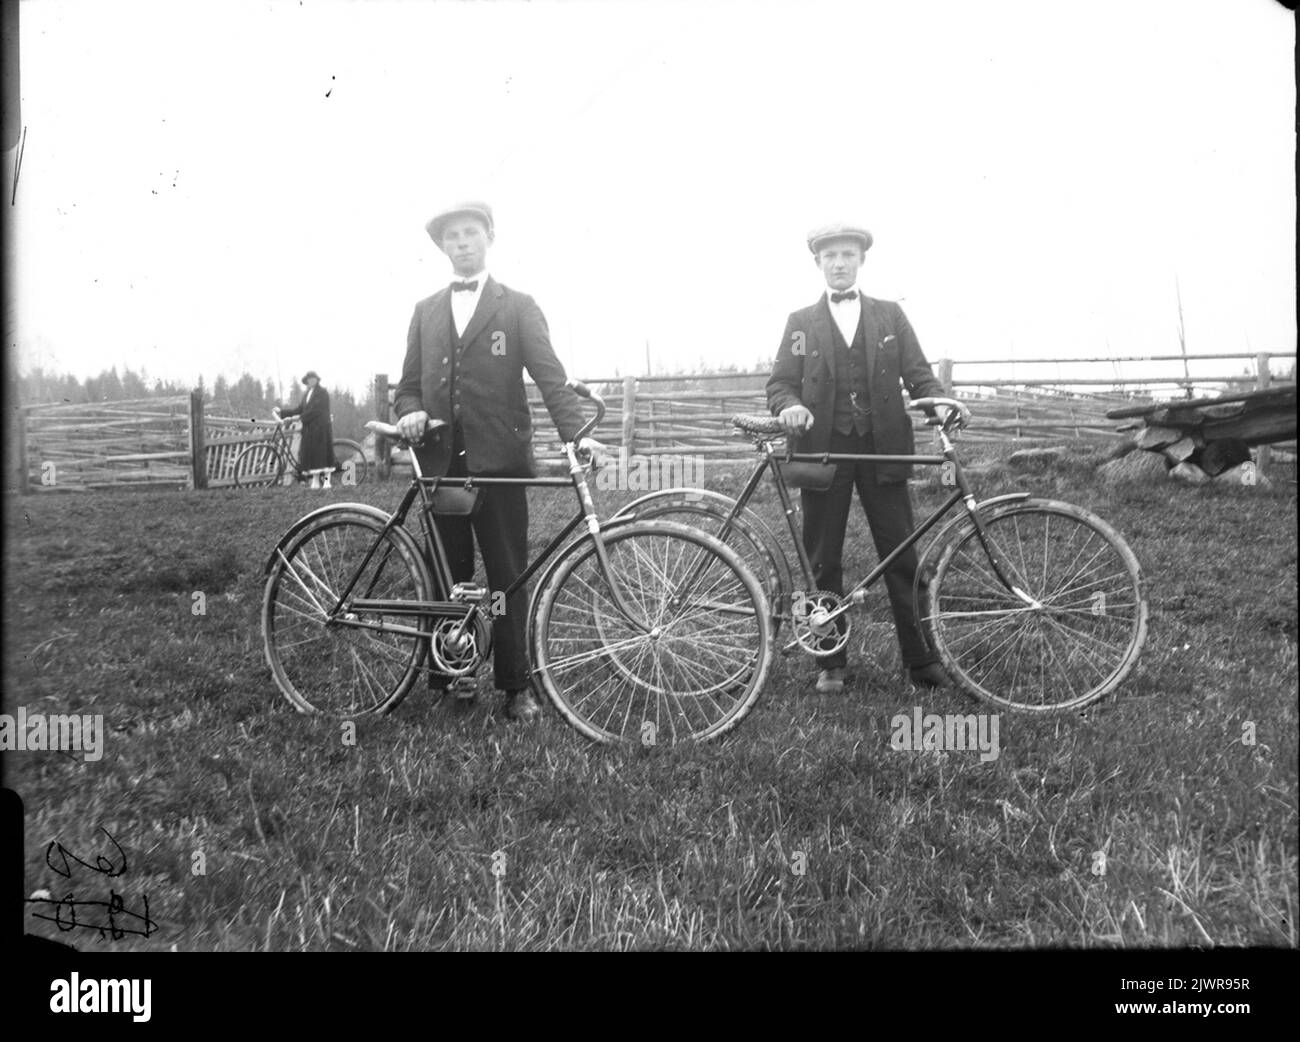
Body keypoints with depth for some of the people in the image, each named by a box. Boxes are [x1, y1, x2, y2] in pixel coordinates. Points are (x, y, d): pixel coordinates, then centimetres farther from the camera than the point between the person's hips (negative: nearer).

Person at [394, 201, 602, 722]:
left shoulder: (518, 306, 7)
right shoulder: (426, 311, 17)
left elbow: (550, 375, -4)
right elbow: (409, 383, 17)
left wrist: (576, 432, -19)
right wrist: (409, 412, -6)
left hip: (499, 461, -3)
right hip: (441, 461, 3)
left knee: (508, 576, 0)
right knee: (448, 577, 7)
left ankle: (516, 687, 8)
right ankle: (446, 677, 17)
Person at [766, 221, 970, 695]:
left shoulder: (890, 315, 12)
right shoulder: (801, 323, 10)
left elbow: (918, 374, 6)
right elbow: (780, 382, 4)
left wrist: (942, 402, -14)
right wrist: (789, 405, -18)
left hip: (883, 449, 0)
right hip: (823, 451, 0)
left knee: (901, 557, 1)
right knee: (823, 562, 4)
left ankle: (921, 659, 10)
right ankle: (831, 663, 15)